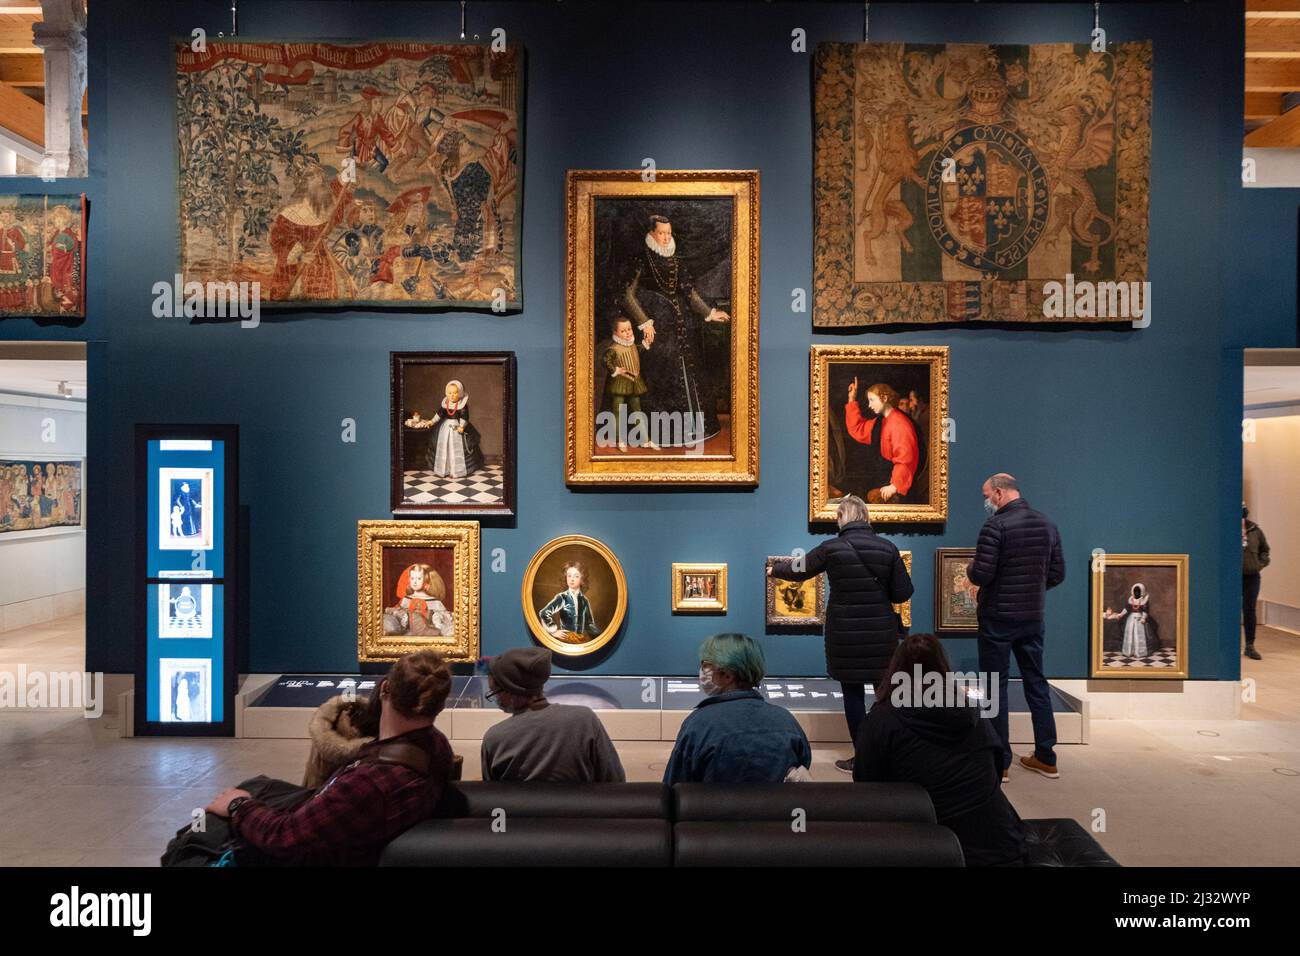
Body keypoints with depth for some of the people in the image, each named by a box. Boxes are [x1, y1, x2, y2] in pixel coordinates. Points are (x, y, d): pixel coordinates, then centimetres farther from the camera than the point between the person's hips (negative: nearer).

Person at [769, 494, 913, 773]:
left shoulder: (831, 548, -9)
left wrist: (775, 569, 26)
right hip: (882, 632, 2)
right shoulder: (888, 548, -5)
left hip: (845, 635, -2)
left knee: (853, 693, 8)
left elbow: (798, 571, 6)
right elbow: (903, 592, -4)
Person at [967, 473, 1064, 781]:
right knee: (1036, 682, 15)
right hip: (1033, 618, 6)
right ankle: (1046, 758, 22)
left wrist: (971, 568, 2)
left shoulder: (995, 526, -16)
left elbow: (981, 575, -20)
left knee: (995, 687, 3)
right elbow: (1057, 574, 9)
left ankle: (999, 761, 9)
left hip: (998, 619, -6)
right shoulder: (1048, 525, 5)